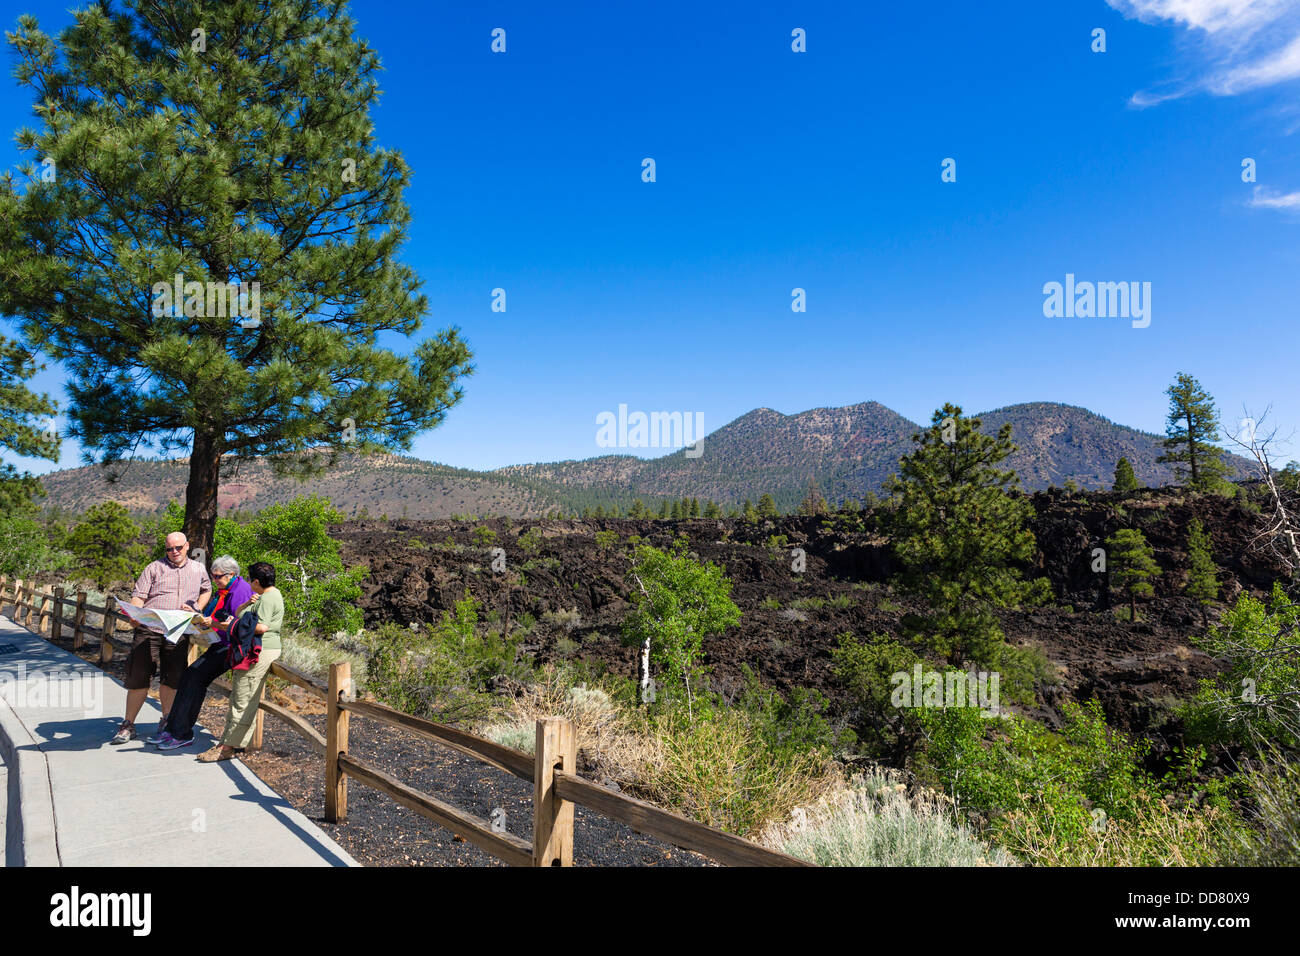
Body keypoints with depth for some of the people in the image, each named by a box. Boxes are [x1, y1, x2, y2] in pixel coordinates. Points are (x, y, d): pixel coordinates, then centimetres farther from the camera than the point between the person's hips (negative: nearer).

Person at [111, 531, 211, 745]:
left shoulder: (199, 569, 16)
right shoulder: (154, 568, 7)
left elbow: (206, 590, 31)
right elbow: (138, 596, 0)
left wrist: (197, 611, 14)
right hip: (149, 628, -1)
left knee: (170, 679, 3)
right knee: (138, 677, -1)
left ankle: (166, 722, 18)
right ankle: (128, 725, 10)